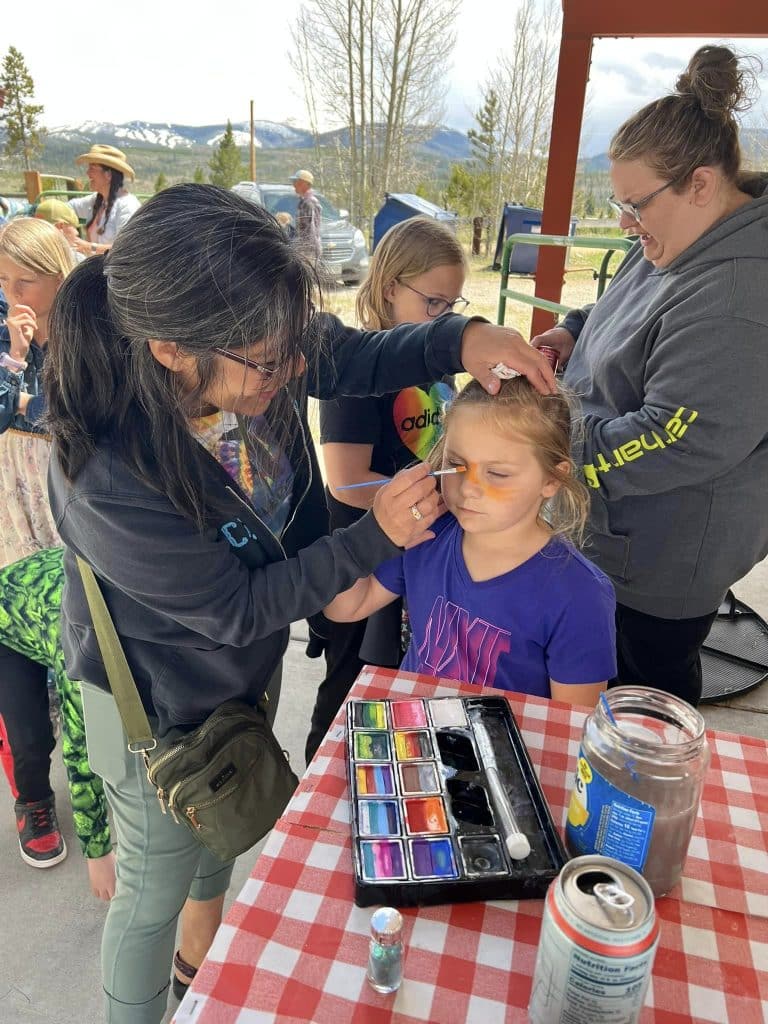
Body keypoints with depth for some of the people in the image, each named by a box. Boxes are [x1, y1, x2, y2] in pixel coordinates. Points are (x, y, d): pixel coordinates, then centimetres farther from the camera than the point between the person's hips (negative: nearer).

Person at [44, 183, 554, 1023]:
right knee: (156, 889, 19)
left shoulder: (250, 354, -24)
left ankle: (204, 954, 64)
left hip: (251, 667, 7)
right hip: (160, 706, -7)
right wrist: (378, 536, -32)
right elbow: (236, 608, -27)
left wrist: (461, 338, -24)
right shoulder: (105, 480, -39)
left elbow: (361, 359, -6)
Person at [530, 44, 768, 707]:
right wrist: (575, 332, -1)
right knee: (616, 665, 28)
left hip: (669, 554, -10)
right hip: (621, 531, 10)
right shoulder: (678, 243, 3)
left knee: (653, 686, 15)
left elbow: (679, 441, -33)